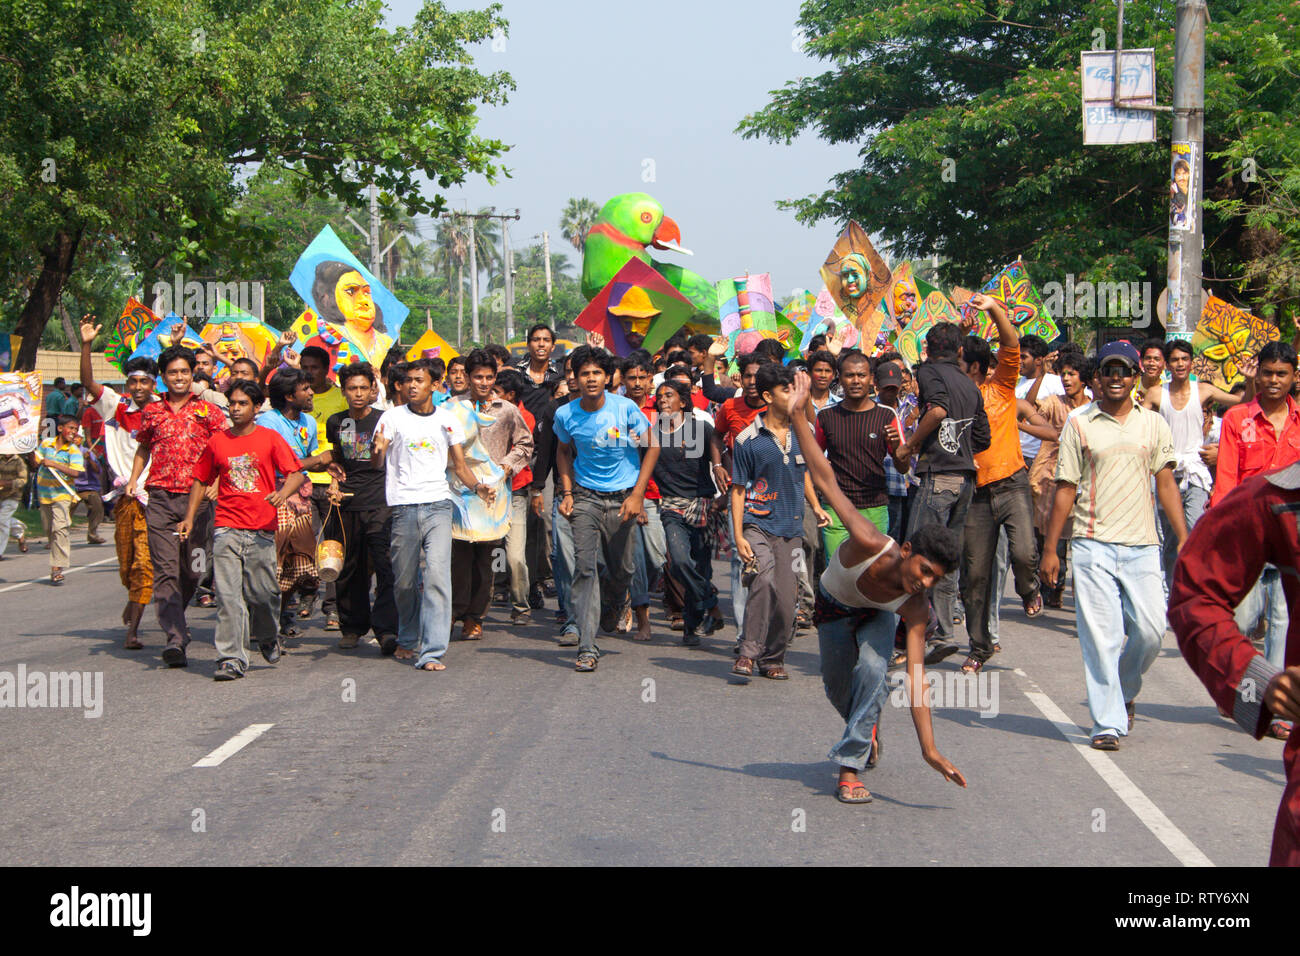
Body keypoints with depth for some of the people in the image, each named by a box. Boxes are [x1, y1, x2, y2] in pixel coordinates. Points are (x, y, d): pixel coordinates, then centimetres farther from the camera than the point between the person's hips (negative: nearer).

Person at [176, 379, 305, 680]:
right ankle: (231, 658, -7)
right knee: (228, 595, -7)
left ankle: (267, 637, 31)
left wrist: (283, 493, -22)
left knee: (264, 593, 1)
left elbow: (296, 474, -1)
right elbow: (201, 481, 19)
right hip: (227, 528, 1)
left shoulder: (270, 439, 4)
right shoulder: (217, 442, 10)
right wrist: (189, 517, 11)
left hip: (262, 530, -1)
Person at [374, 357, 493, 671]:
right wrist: (378, 450, -24)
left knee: (437, 575, -14)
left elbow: (459, 464, 16)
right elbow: (376, 462, 0)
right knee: (404, 581, 7)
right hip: (402, 507, 0)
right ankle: (408, 641, 30)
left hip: (438, 505, 0)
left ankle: (432, 652, -15)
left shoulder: (447, 419, 11)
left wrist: (477, 487, -4)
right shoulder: (393, 417, 6)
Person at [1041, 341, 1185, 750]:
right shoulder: (1079, 424, 3)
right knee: (1101, 635, -6)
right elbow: (1066, 489, 3)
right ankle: (1108, 722, 1)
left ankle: (1124, 692, 27)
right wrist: (1050, 548, 0)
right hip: (1093, 544, -2)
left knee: (1150, 630, -1)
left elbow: (1166, 483, 10)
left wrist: (1184, 540, 2)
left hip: (1142, 546, 2)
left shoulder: (1153, 424, 10)